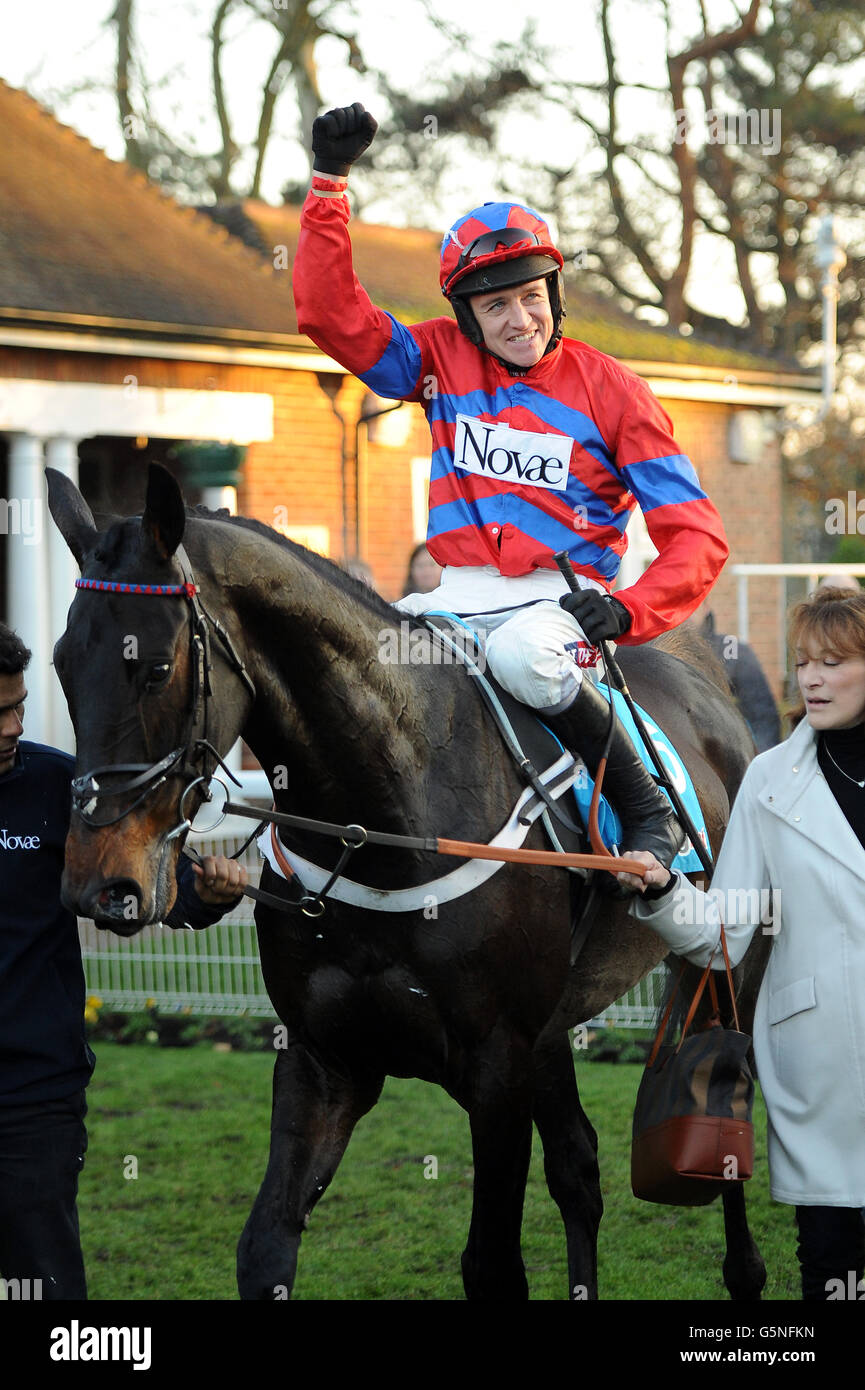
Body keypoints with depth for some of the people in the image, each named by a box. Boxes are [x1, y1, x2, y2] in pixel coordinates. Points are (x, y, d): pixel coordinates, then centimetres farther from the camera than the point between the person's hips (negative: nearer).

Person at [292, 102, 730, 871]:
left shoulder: (610, 389, 0)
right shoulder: (441, 359, 10)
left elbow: (696, 535, -3)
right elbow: (330, 312, 4)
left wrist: (628, 611, -21)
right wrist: (330, 182, -3)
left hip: (560, 599, -4)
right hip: (460, 595, 4)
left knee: (523, 656, -37)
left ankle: (648, 809, -21)